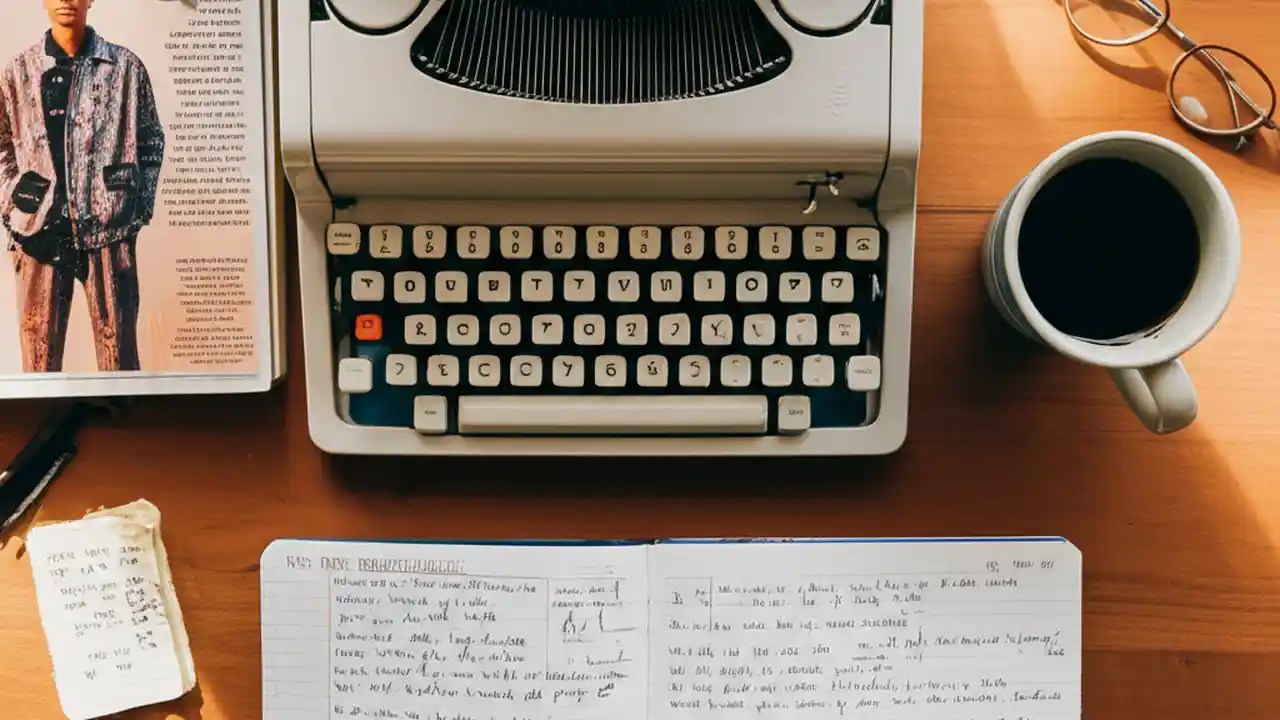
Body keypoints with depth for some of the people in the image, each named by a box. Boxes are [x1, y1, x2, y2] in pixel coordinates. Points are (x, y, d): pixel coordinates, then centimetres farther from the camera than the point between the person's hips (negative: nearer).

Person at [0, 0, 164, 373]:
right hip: (40, 229, 2)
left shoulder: (126, 66, 4)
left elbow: (151, 142, 7)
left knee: (119, 348, 4)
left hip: (109, 227, -1)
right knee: (39, 351, 6)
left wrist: (140, 208, 1)